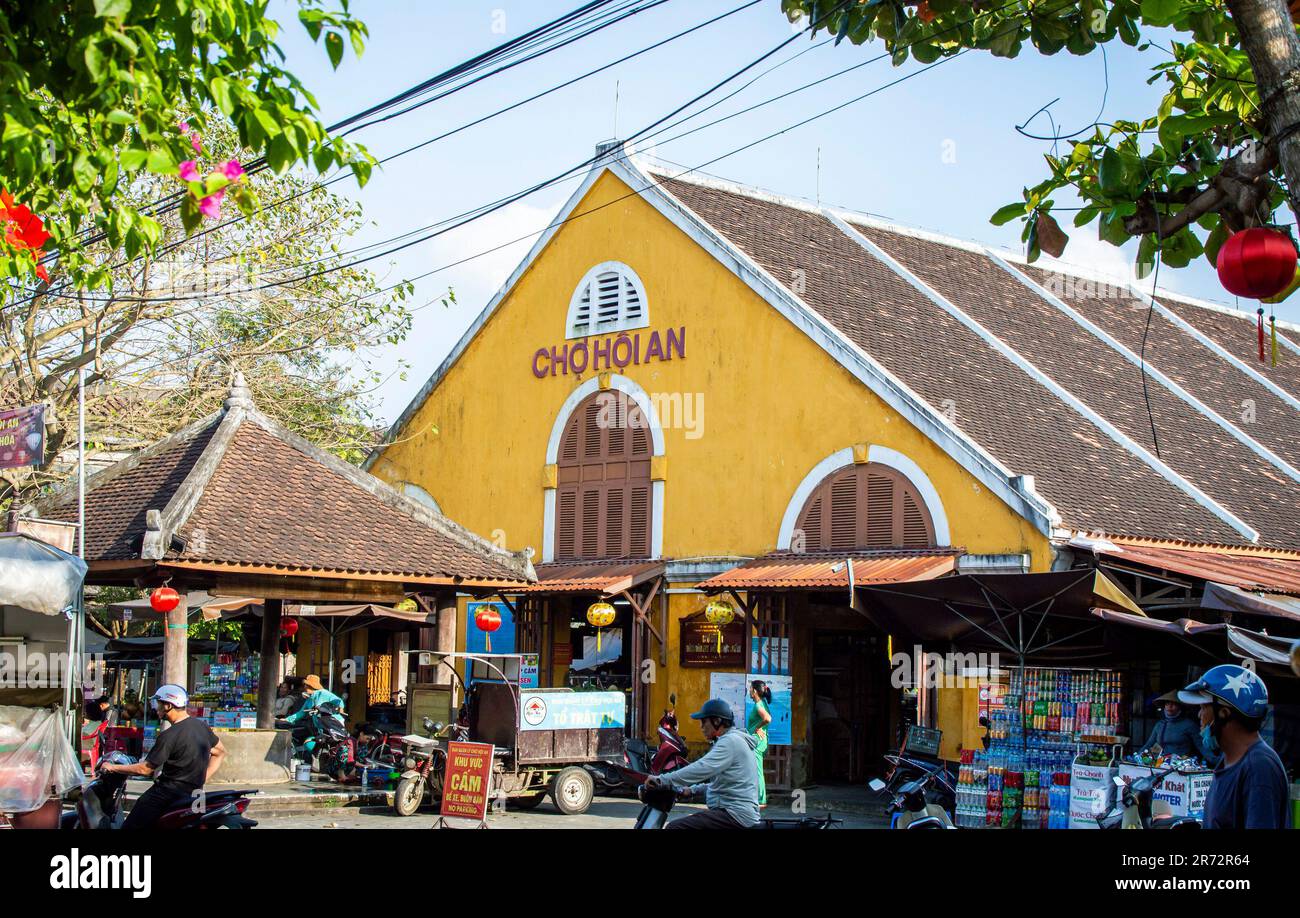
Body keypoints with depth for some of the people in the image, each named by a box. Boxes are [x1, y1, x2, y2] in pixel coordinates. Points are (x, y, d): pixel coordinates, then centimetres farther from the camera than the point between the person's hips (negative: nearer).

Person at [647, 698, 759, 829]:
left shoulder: (730, 741, -12)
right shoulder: (733, 739, 21)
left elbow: (702, 769, -23)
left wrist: (661, 780, -20)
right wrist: (692, 790, 20)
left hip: (736, 816, -11)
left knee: (674, 827, -19)